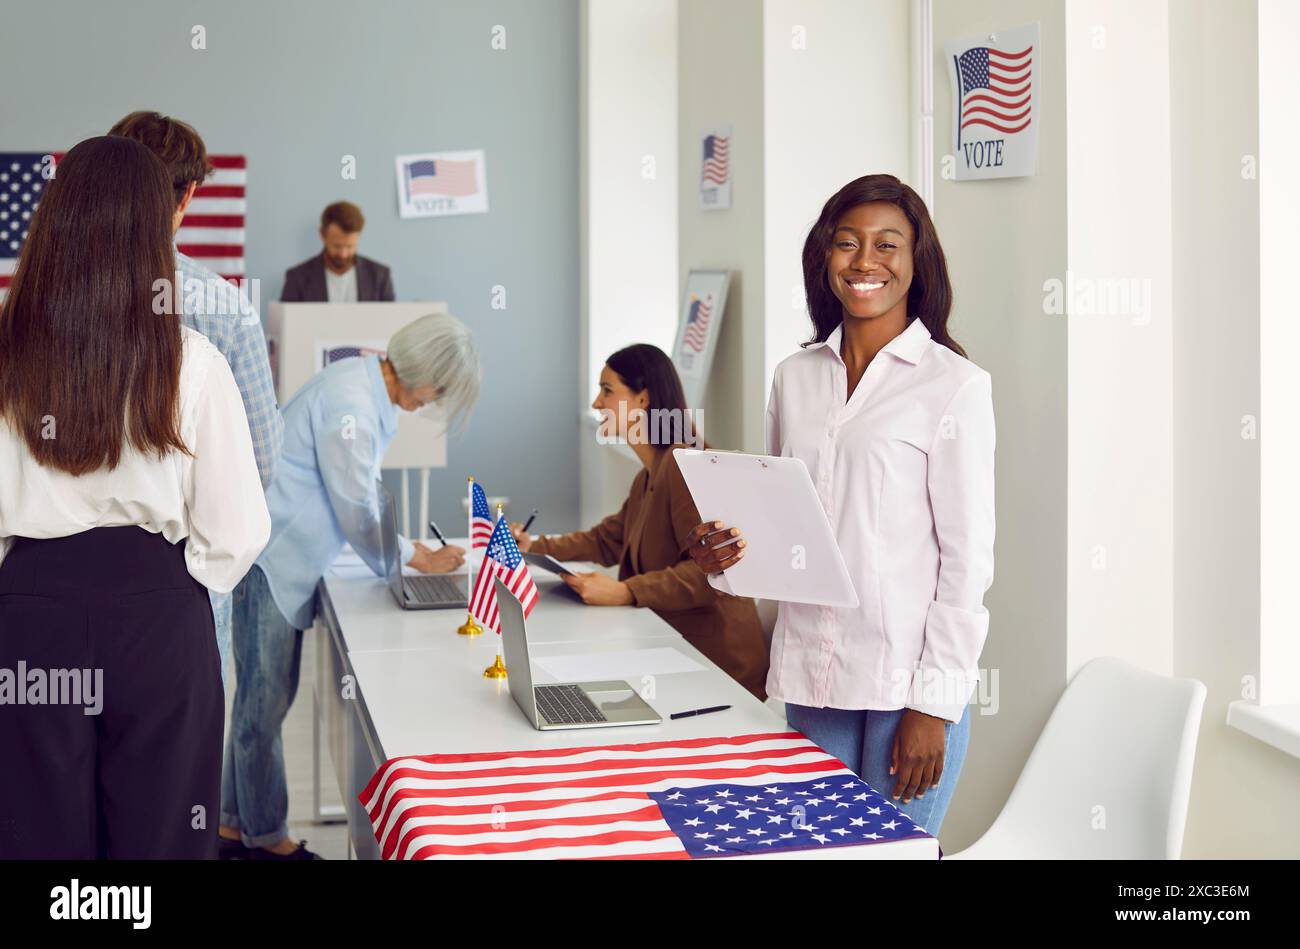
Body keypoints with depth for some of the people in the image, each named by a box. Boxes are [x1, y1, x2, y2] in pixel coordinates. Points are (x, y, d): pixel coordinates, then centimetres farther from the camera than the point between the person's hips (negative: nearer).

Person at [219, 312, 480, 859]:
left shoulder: (372, 391, 6)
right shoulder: (349, 404, -24)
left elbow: (363, 490, 13)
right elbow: (356, 511, -18)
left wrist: (408, 549, 4)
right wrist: (419, 560, -7)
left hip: (286, 557, 10)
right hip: (268, 556, -10)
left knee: (263, 696, 16)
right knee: (266, 700, 1)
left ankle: (234, 824, 27)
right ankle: (266, 838, 14)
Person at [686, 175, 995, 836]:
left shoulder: (955, 385, -6)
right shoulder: (795, 377, 10)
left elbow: (969, 557, -8)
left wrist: (934, 704, -11)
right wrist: (724, 553, -3)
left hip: (906, 682, -5)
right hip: (810, 679, 5)